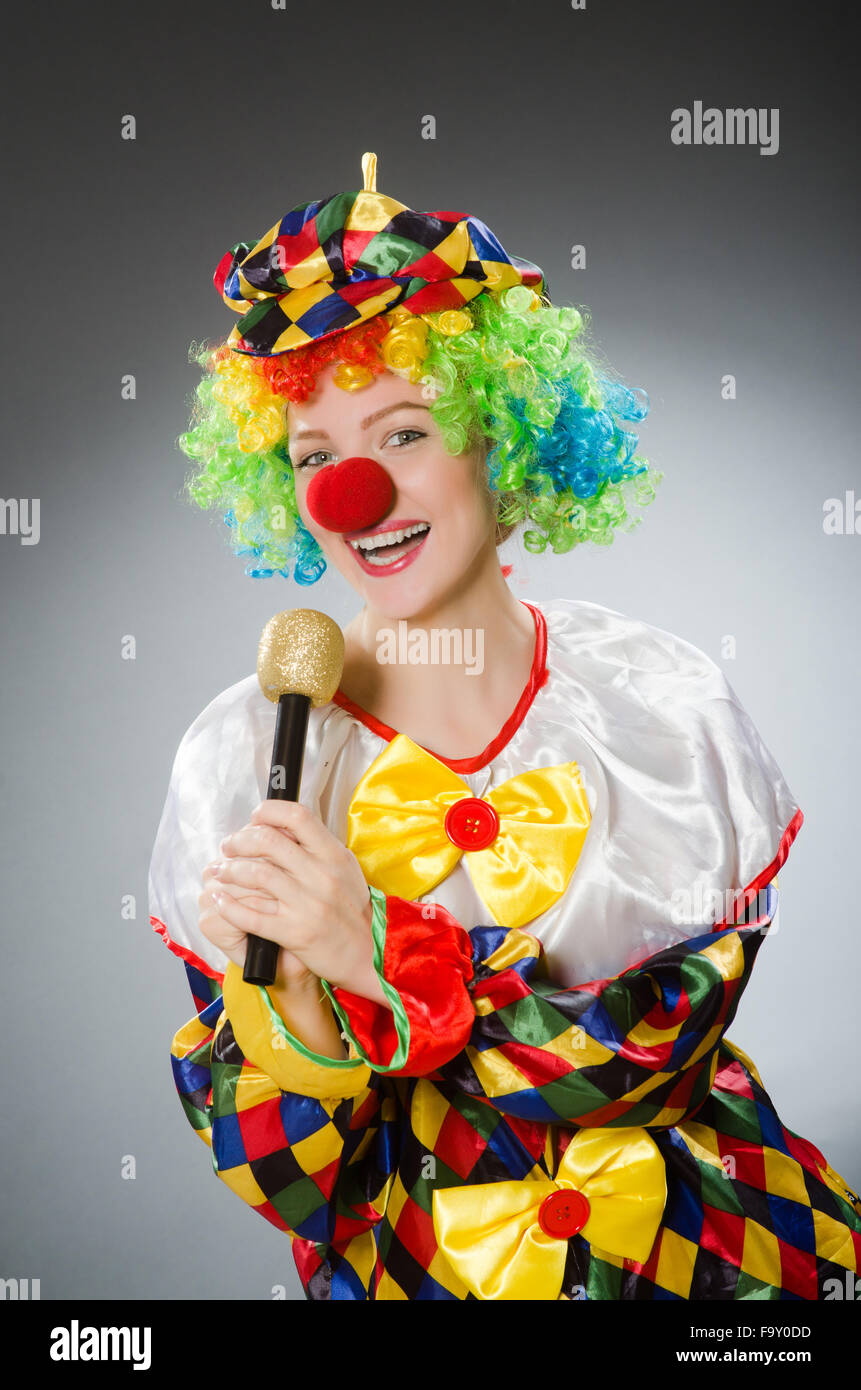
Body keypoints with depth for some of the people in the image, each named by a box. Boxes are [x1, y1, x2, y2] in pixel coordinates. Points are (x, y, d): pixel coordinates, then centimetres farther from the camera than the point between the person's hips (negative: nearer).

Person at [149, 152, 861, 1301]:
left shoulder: (660, 703, -9)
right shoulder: (244, 756, -9)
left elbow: (664, 1051, -12)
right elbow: (284, 1176, -6)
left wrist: (374, 954, -23)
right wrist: (287, 998, -27)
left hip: (698, 1219, -1)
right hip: (413, 1253, 1)